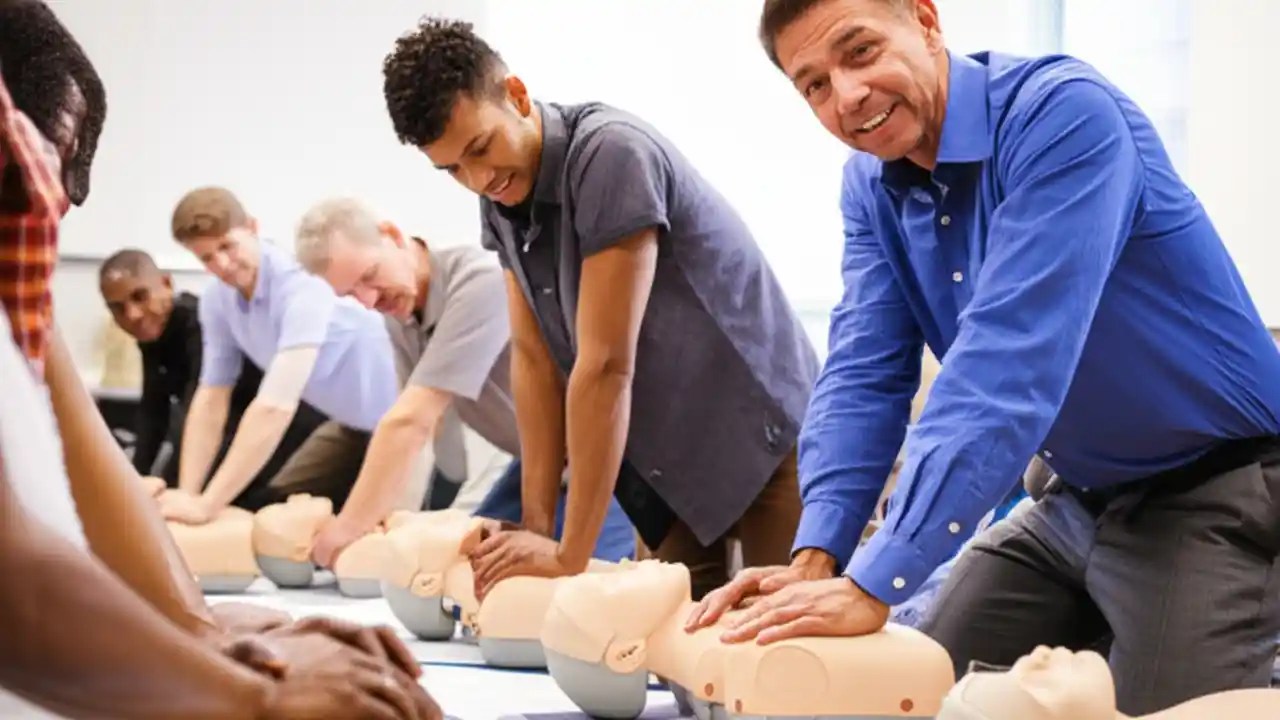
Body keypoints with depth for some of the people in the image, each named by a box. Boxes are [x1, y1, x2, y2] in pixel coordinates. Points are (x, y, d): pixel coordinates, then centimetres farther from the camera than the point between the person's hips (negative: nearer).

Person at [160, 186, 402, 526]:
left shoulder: (299, 282, -32)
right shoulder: (218, 301, -7)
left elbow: (277, 404, -40)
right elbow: (210, 402, -2)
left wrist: (207, 505, -43)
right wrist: (187, 496, -14)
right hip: (350, 425, 8)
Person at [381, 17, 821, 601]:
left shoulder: (610, 153, -25)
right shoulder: (499, 193, -1)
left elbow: (606, 366, -28)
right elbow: (533, 357, 0)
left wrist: (571, 556, -26)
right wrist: (536, 526, -7)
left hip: (762, 441, -7)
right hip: (666, 465, 7)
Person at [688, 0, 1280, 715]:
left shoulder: (1064, 113, -26)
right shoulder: (873, 185, 0)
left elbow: (1008, 362, -35)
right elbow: (864, 371, -6)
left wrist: (875, 584, -39)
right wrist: (815, 560, -22)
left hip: (1217, 496, -7)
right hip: (1081, 501, 7)